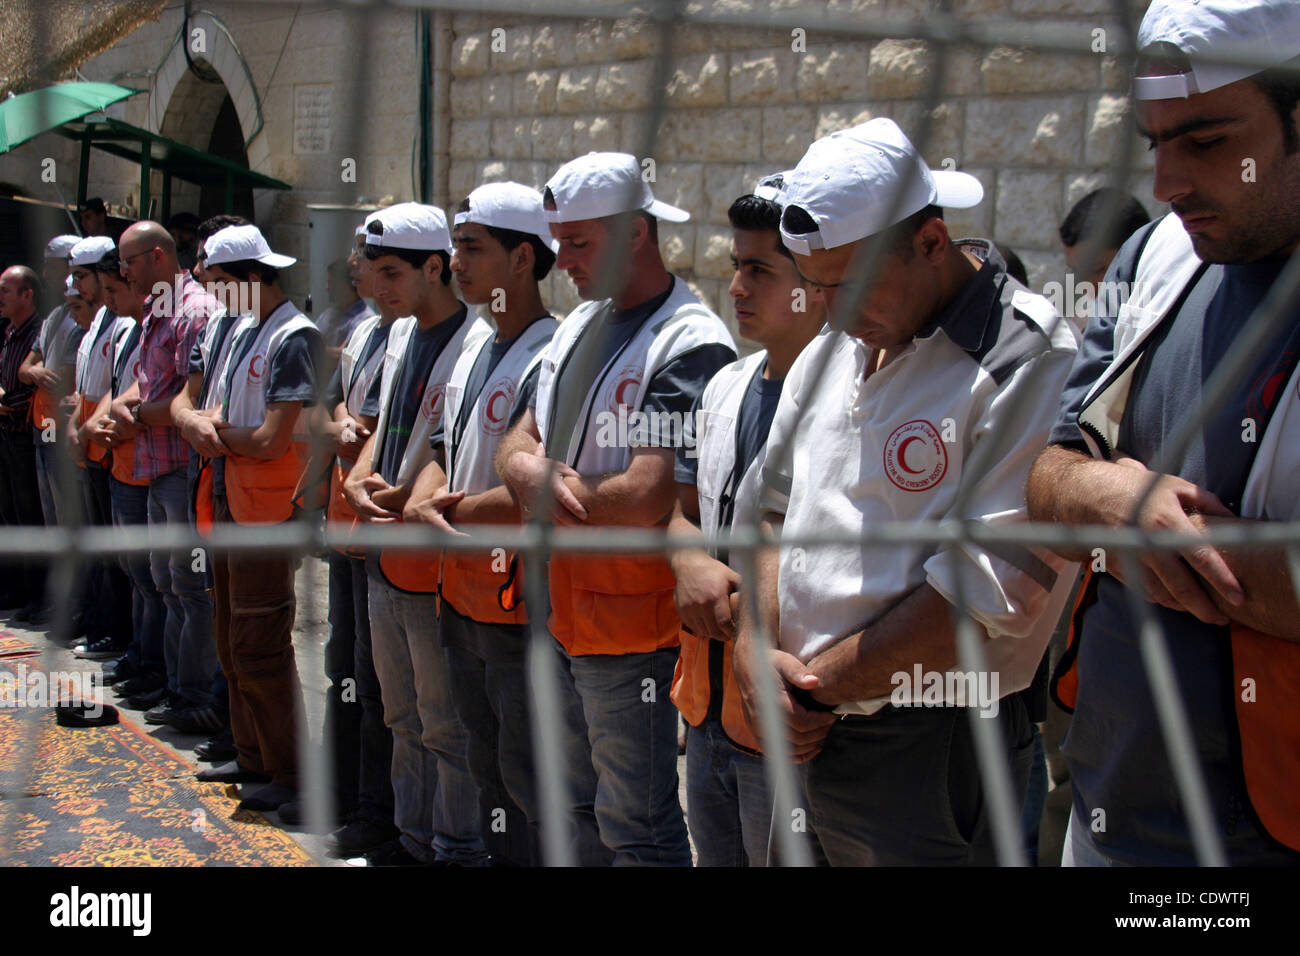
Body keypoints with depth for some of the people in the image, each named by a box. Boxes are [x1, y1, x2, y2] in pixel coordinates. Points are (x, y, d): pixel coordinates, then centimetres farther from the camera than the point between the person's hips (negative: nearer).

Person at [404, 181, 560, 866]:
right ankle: (495, 856, 39)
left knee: (529, 777, 1)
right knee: (486, 762, 23)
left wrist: (451, 512, -13)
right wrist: (420, 504, -7)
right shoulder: (474, 342, 9)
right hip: (461, 593, 9)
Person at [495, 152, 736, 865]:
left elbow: (647, 498, -26)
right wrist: (534, 470, -15)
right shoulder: (579, 325, 11)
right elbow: (516, 444, 10)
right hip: (564, 614, 9)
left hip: (633, 626, -9)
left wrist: (541, 502, -10)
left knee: (635, 830, 3)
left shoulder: (691, 345, -19)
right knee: (579, 807, 21)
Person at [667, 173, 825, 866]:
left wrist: (748, 608, -20)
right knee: (714, 856, 22)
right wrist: (691, 563, -7)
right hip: (708, 699, 8)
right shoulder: (724, 387, 9)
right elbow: (680, 506, 15)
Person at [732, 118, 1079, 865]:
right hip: (814, 739, 7)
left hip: (936, 750, -7)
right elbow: (775, 511, 15)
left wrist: (815, 684, -12)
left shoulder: (1028, 358, -16)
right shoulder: (830, 354, 11)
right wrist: (756, 649, -3)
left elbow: (987, 593, -20)